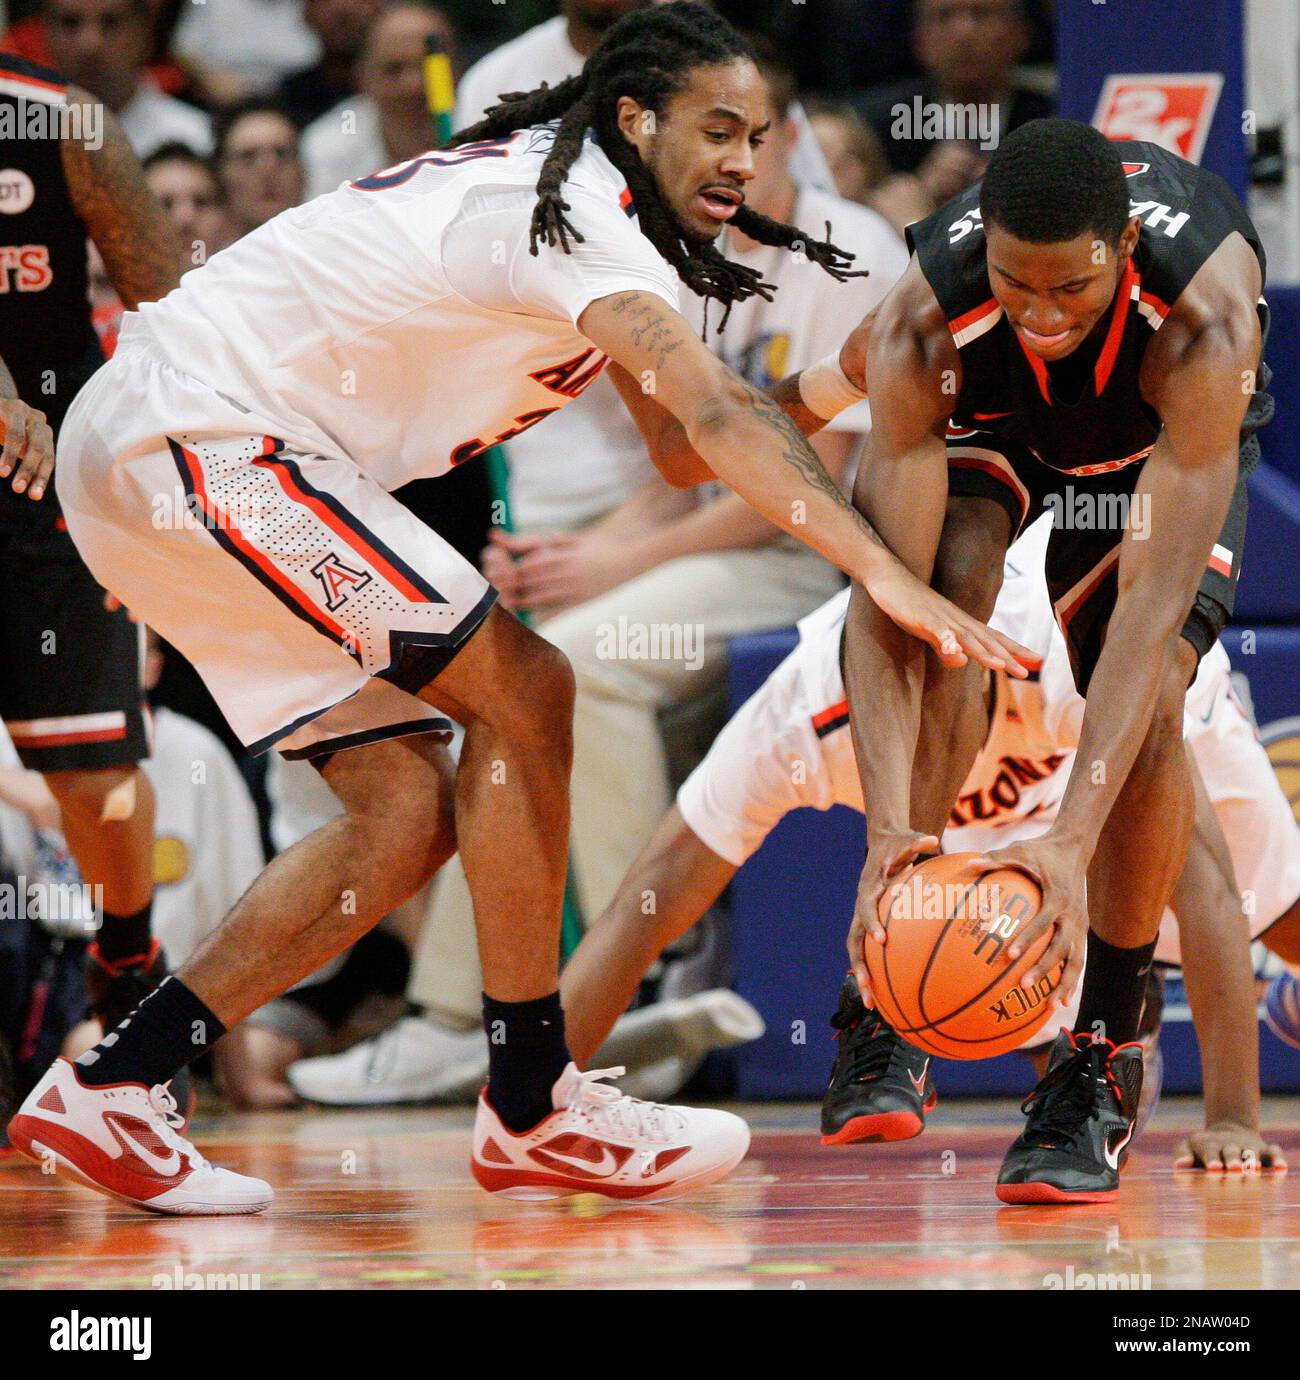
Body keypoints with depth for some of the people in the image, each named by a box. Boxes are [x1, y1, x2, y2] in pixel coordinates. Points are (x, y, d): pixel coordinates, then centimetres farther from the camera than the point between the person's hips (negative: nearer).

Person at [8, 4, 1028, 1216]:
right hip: (198, 431, -11)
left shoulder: (562, 193, 14)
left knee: (411, 803, 6)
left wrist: (842, 385, 3)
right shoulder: (568, 206, -17)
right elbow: (713, 412, -31)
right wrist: (886, 576, -40)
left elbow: (680, 448, 18)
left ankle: (106, 1091, 6)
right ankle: (531, 1112, -5)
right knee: (520, 692, -12)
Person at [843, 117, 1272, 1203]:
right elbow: (886, 592, -41)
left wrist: (1072, 841, -54)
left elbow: (1154, 604, -46)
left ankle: (1103, 1055, -6)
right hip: (989, 419, 1)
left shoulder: (1204, 321, -43)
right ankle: (891, 998, -19)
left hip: (1166, 426, -1)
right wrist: (887, 826, -53)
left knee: (1146, 705, -22)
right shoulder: (923, 330, -39)